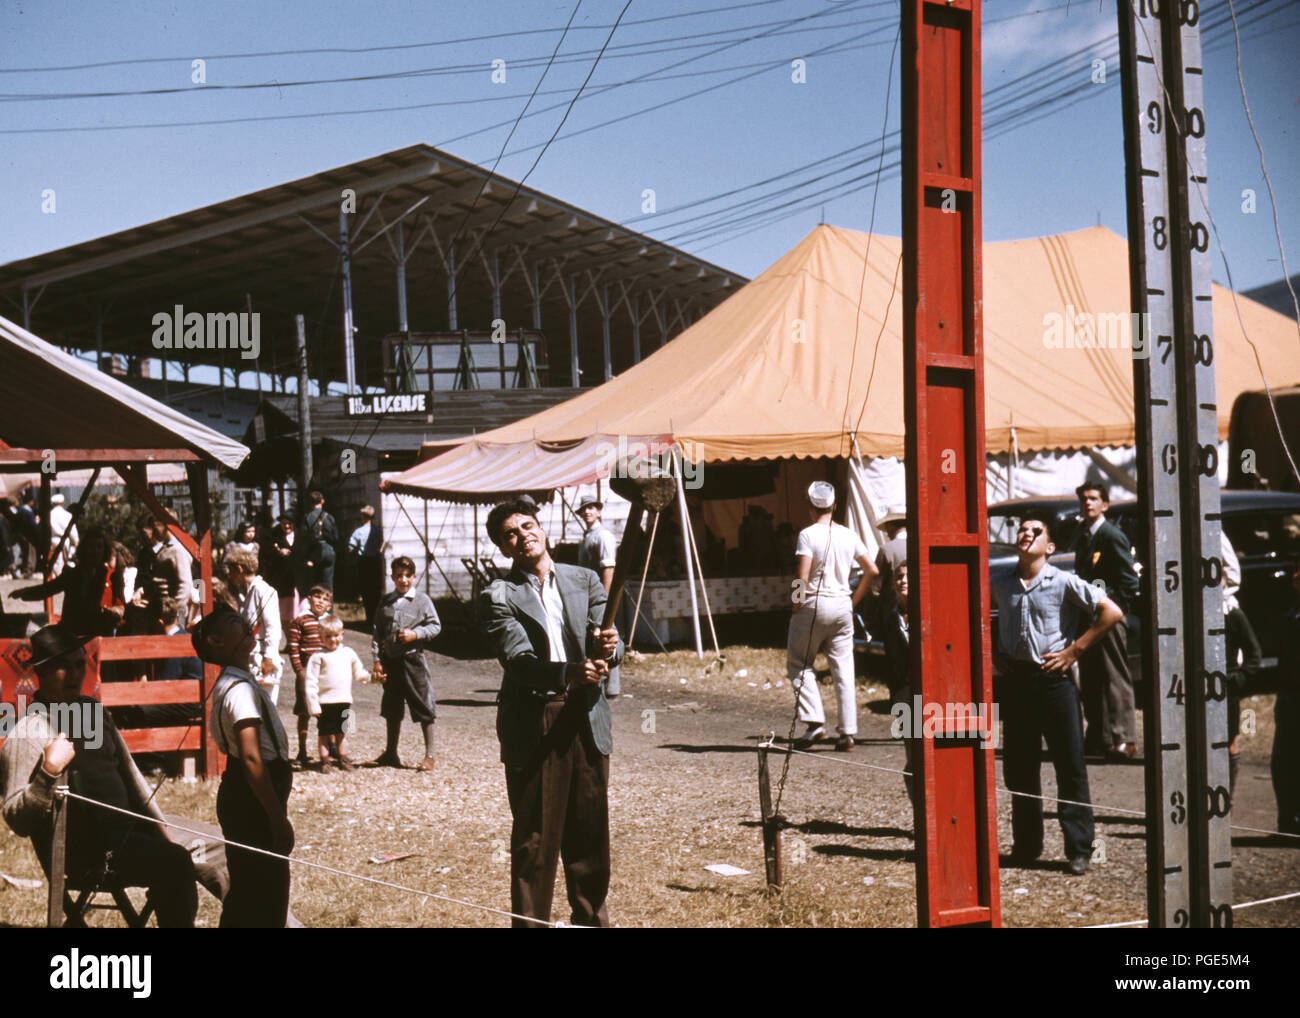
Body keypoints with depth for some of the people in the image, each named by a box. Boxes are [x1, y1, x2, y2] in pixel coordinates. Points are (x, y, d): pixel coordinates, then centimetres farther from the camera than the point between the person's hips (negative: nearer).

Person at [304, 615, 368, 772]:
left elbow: (358, 673, 19)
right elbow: (311, 682, -7)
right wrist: (313, 705, -11)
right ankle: (324, 761, 12)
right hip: (325, 702, -4)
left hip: (344, 701, 4)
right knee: (324, 735, 3)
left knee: (341, 734, 14)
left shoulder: (348, 653, 7)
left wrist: (371, 677, 1)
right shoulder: (318, 656, -6)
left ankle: (342, 759, 24)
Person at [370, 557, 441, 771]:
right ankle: (390, 753, 26)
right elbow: (377, 633, 10)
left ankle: (429, 756, 3)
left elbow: (435, 626, 0)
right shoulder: (386, 603, 9)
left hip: (413, 659, -4)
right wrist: (377, 660, 4)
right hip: (390, 660, 4)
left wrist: (416, 634, -15)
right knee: (392, 708, 14)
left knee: (423, 708, -3)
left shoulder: (422, 600, -1)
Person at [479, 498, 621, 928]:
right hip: (532, 726, -4)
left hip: (586, 719, 4)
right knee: (535, 838, 0)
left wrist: (607, 647, -20)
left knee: (591, 833, 11)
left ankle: (592, 918, 24)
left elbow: (610, 649, 5)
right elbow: (519, 661, -16)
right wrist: (568, 673, -33)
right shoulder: (498, 596, -2)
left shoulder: (584, 581, 11)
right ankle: (530, 920, 9)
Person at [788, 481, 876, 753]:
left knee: (798, 664, 8)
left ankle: (815, 722, -5)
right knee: (844, 670, 6)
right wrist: (853, 600, 16)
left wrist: (796, 606, -4)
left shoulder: (808, 535, -9)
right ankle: (848, 732, 3)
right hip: (842, 604, 5)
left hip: (814, 605, -5)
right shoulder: (849, 535, 8)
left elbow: (803, 577, -16)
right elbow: (872, 570, 10)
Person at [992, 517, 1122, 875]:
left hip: (1053, 678, -4)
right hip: (1015, 680, 4)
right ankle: (1026, 845, 21)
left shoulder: (1064, 583, -4)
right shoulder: (999, 585, 6)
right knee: (1018, 768, 9)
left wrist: (1074, 650, -8)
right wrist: (991, 653, 11)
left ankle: (1079, 849, 3)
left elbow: (1111, 612, -7)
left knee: (1070, 766, -3)